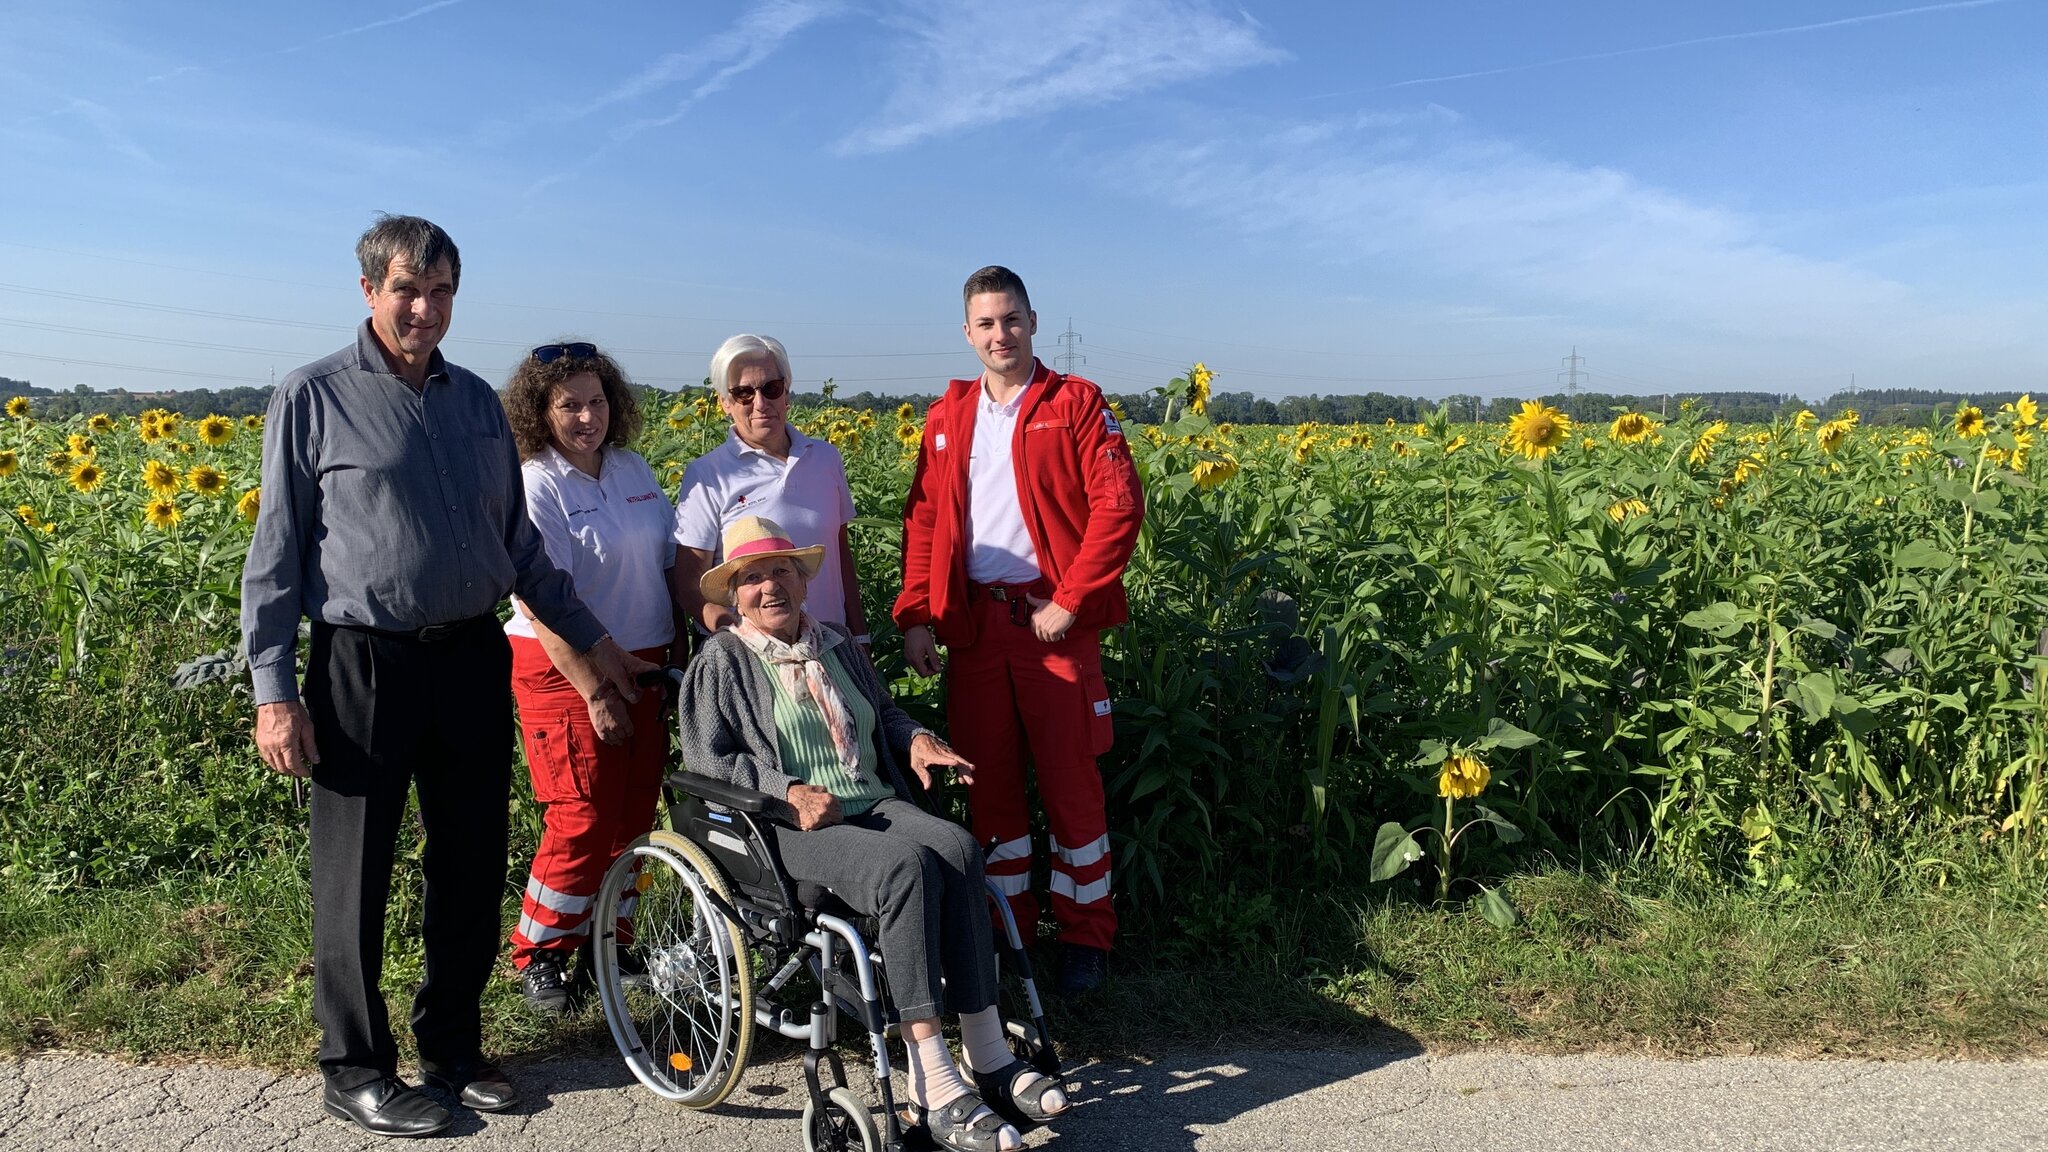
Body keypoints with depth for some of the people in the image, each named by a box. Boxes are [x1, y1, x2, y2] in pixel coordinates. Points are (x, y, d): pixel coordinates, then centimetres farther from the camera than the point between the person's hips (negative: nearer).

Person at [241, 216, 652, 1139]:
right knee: (355, 874, 6)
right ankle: (355, 1069, 23)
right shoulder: (312, 398, -2)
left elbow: (516, 541, 18)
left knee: (474, 864, 12)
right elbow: (276, 554, -2)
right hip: (365, 664, -4)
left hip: (474, 659, 5)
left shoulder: (478, 402, 11)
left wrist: (590, 638, 16)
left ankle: (452, 1045, 30)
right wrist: (273, 692, -8)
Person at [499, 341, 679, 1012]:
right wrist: (595, 694, -17)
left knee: (636, 813, 9)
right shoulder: (536, 486, -12)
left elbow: (672, 562, 15)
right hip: (566, 671, -6)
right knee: (585, 819, -5)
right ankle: (537, 955, 16)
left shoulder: (634, 470, 8)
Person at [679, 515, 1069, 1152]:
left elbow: (884, 713, 32)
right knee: (908, 865, -34)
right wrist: (791, 791, -16)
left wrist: (915, 739, 8)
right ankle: (933, 1085, -32)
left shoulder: (836, 646, 23)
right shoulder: (721, 661, 6)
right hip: (788, 827, -5)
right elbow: (708, 760, -3)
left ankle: (989, 1056, -24)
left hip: (874, 805, 6)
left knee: (958, 845, -27)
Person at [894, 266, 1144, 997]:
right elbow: (924, 520, 11)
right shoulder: (947, 417, 13)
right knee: (988, 781, 10)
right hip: (973, 622, 4)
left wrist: (1071, 602, -14)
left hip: (1053, 621, -4)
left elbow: (1119, 506, -8)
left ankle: (1085, 936, 16)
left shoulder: (1076, 403, 0)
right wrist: (916, 615, 1)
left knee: (1071, 783, 2)